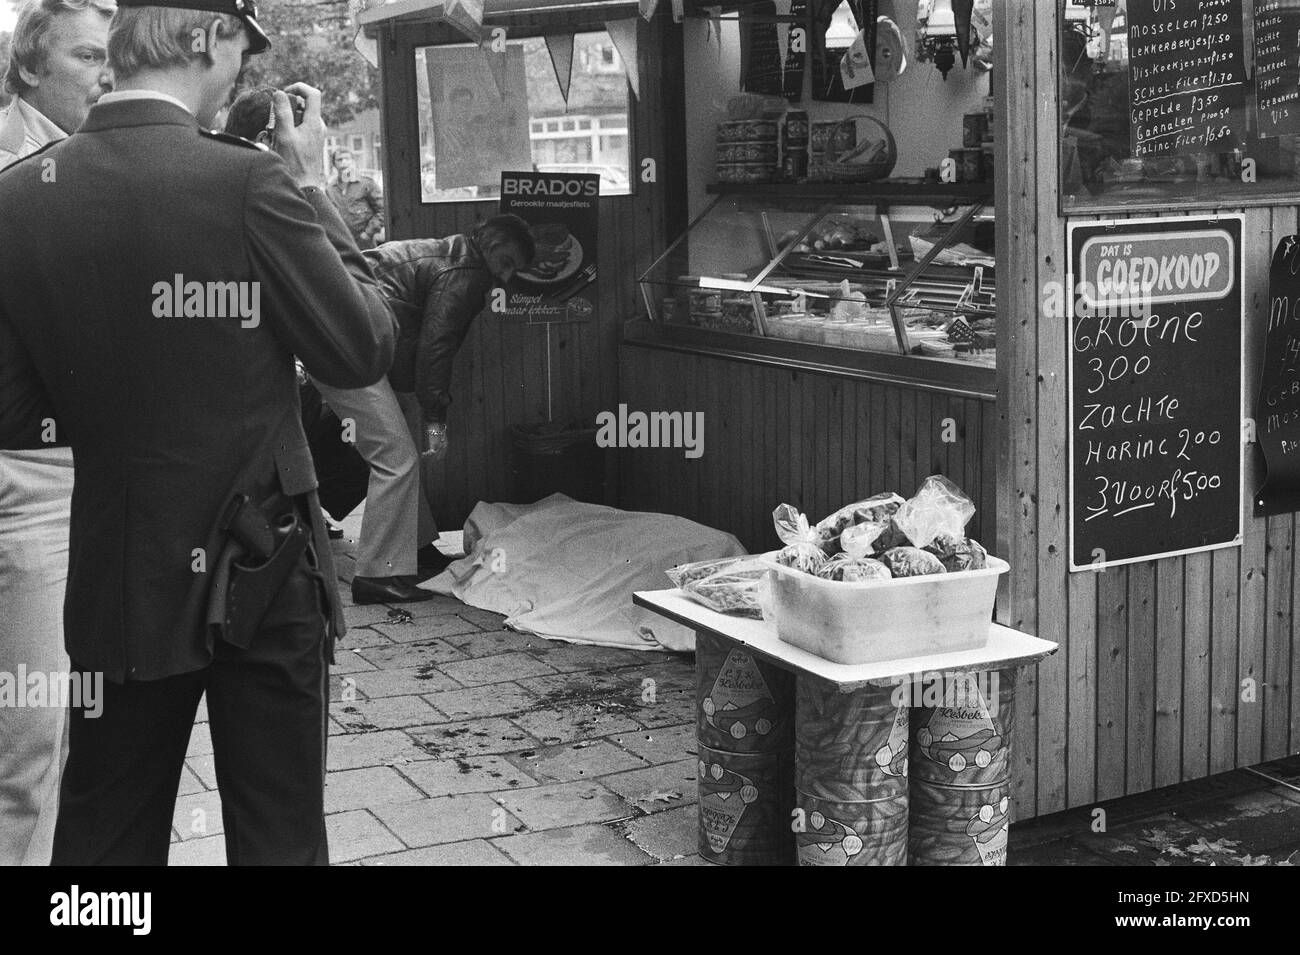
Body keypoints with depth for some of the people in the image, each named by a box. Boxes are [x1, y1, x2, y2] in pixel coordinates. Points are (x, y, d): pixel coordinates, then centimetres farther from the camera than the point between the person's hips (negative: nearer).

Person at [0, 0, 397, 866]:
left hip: (118, 577, 4)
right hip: (261, 569, -3)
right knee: (279, 837, 11)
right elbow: (364, 351, -8)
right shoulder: (251, 182, -17)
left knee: (103, 838, 16)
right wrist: (312, 190, -1)